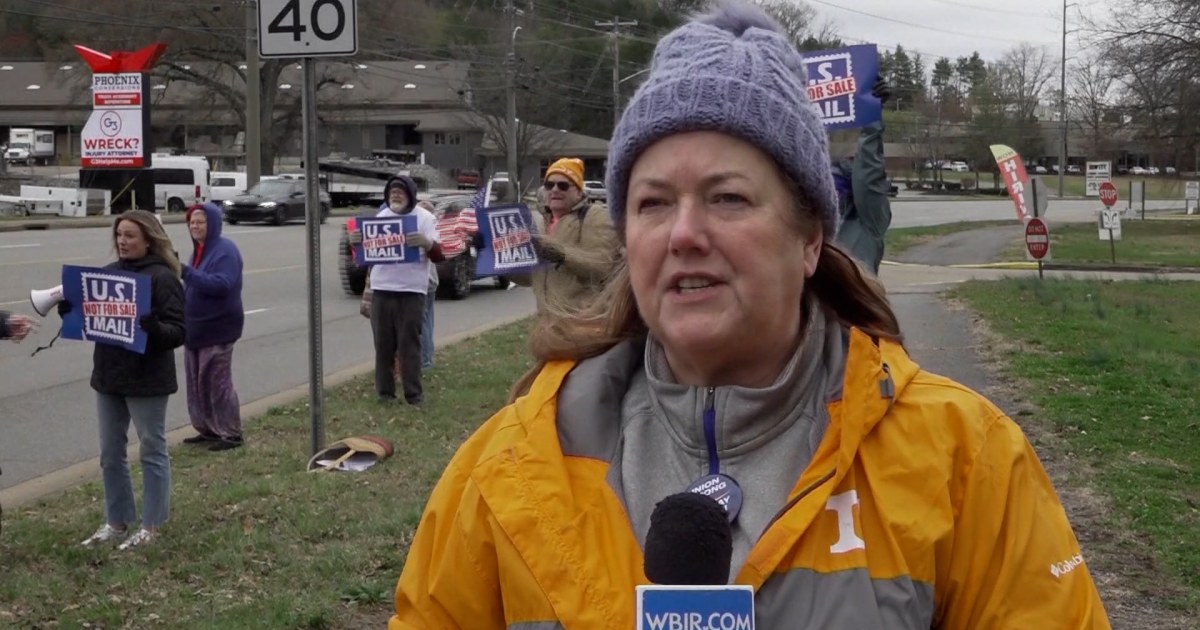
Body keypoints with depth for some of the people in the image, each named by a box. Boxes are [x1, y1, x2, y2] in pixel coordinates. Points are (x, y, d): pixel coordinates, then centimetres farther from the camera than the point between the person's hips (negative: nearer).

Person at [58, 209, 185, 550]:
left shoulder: (162, 278, -12)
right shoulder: (108, 273, 9)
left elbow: (178, 332, -16)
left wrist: (152, 327, -36)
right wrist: (70, 309, -5)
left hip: (147, 380, -7)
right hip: (108, 376, 7)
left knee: (152, 451, 5)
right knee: (110, 454, 13)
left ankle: (151, 526, 13)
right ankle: (116, 521, 25)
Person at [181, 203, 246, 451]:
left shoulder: (225, 250, -15)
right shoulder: (199, 249, 12)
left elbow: (222, 284, -28)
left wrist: (187, 273, -33)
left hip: (218, 328, -9)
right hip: (196, 327, 9)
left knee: (218, 383, -6)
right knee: (197, 382, 12)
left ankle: (231, 434, 1)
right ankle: (207, 429, 22)